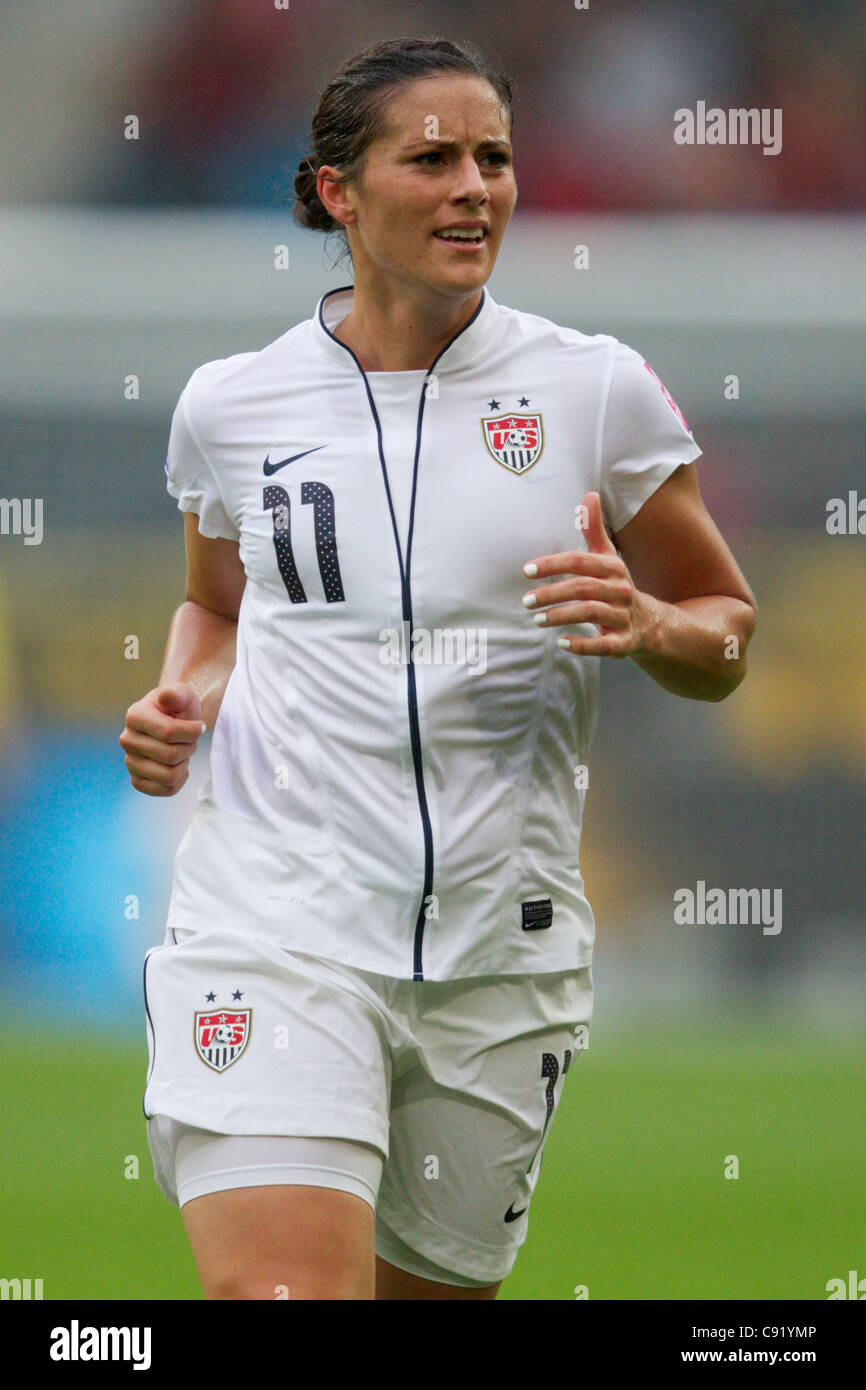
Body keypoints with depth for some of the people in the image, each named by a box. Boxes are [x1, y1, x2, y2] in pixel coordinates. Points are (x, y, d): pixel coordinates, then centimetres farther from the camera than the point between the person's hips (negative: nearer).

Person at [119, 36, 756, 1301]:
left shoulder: (598, 390, 2)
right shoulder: (230, 405, 5)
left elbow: (727, 633, 10)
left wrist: (647, 626, -12)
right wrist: (184, 704, 3)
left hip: (503, 950, 1)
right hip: (272, 924, -1)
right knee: (283, 1290, -22)